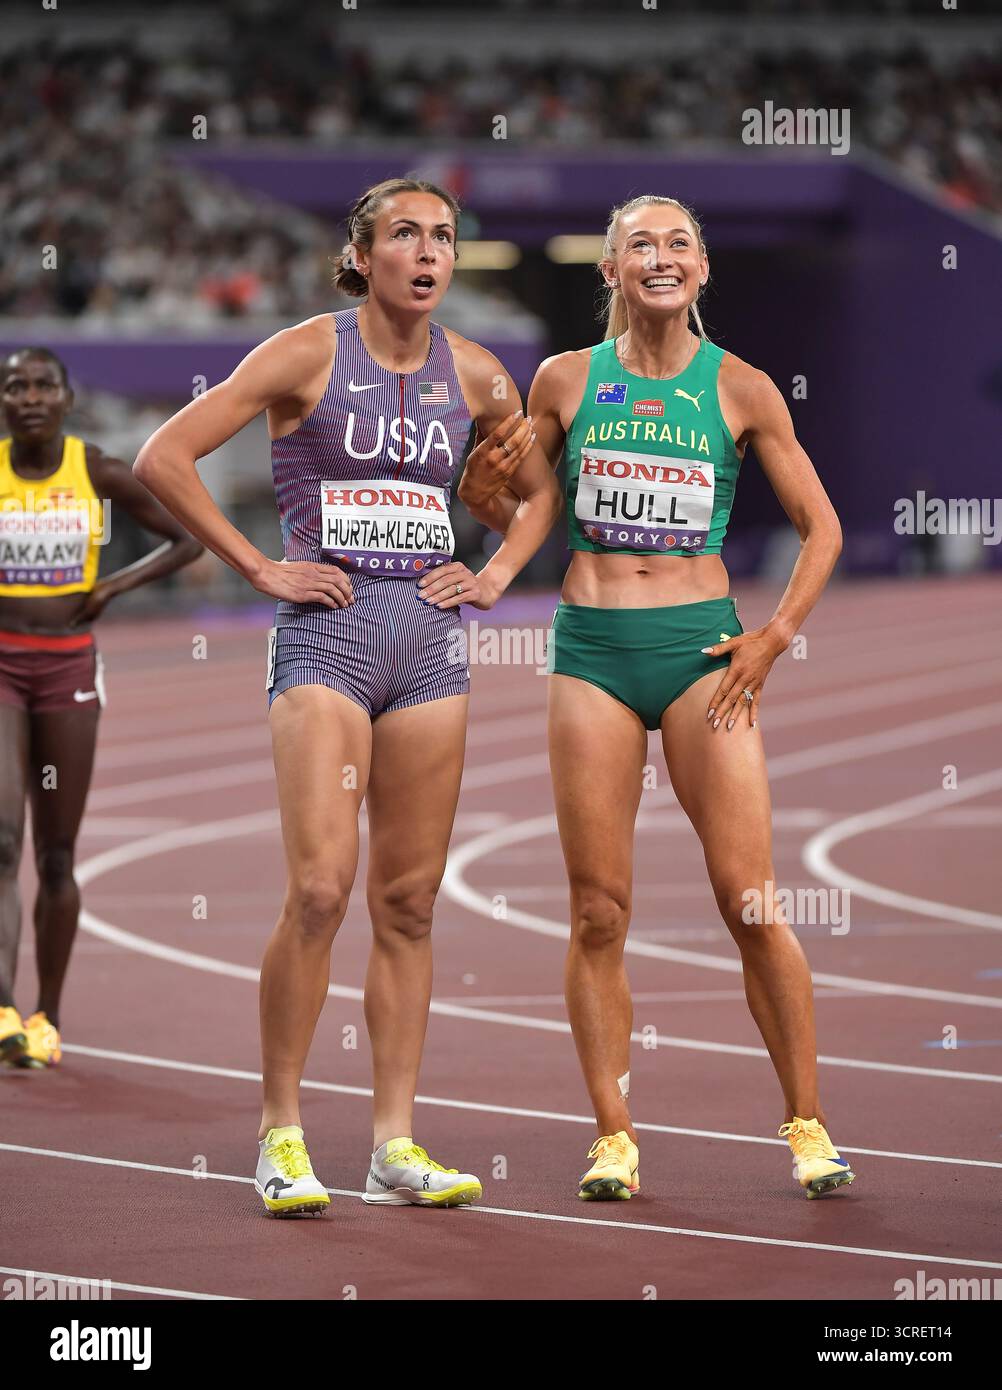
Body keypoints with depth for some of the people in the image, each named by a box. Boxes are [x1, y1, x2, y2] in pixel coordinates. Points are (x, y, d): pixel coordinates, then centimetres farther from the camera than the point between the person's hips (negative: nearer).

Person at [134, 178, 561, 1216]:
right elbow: (164, 458, -8)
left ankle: (394, 1145, 7)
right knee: (319, 888, -14)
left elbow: (539, 487, 26)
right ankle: (281, 1137, -5)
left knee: (408, 902, 4)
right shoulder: (309, 353, -4)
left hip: (430, 639, 5)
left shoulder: (473, 377, 10)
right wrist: (256, 568, -8)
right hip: (326, 633, -4)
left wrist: (497, 575, 10)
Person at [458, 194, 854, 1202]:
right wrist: (490, 500, -6)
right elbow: (518, 507, 17)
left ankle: (807, 1124, 5)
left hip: (702, 648, -1)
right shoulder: (566, 381, 6)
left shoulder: (740, 390, 3)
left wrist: (777, 634, -2)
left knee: (751, 901, -6)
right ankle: (614, 1137, 5)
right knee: (598, 910, -1)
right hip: (591, 649, 1)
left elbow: (820, 526, 9)